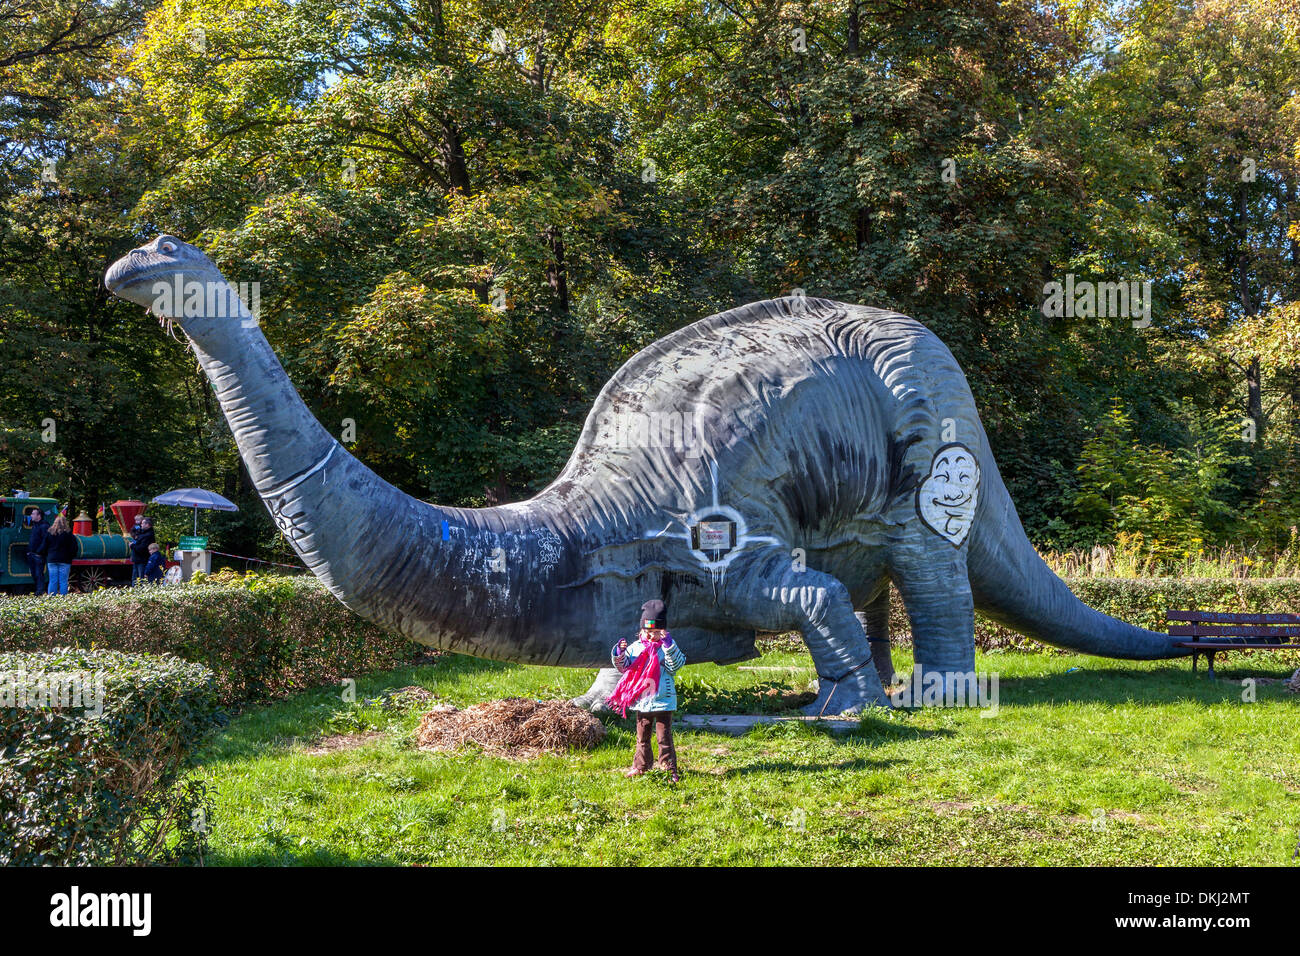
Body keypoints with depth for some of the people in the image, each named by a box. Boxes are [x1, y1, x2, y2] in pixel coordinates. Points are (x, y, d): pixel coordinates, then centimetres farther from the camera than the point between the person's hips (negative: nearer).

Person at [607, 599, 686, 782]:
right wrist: (619, 654, -13)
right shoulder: (636, 647, 4)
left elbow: (675, 666, -20)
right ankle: (641, 766, 28)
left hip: (663, 702, -4)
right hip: (642, 701, 4)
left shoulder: (668, 648, -6)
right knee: (642, 737, 16)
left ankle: (669, 769, 7)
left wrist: (668, 645, -29)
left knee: (664, 738, 0)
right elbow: (624, 667, 7)